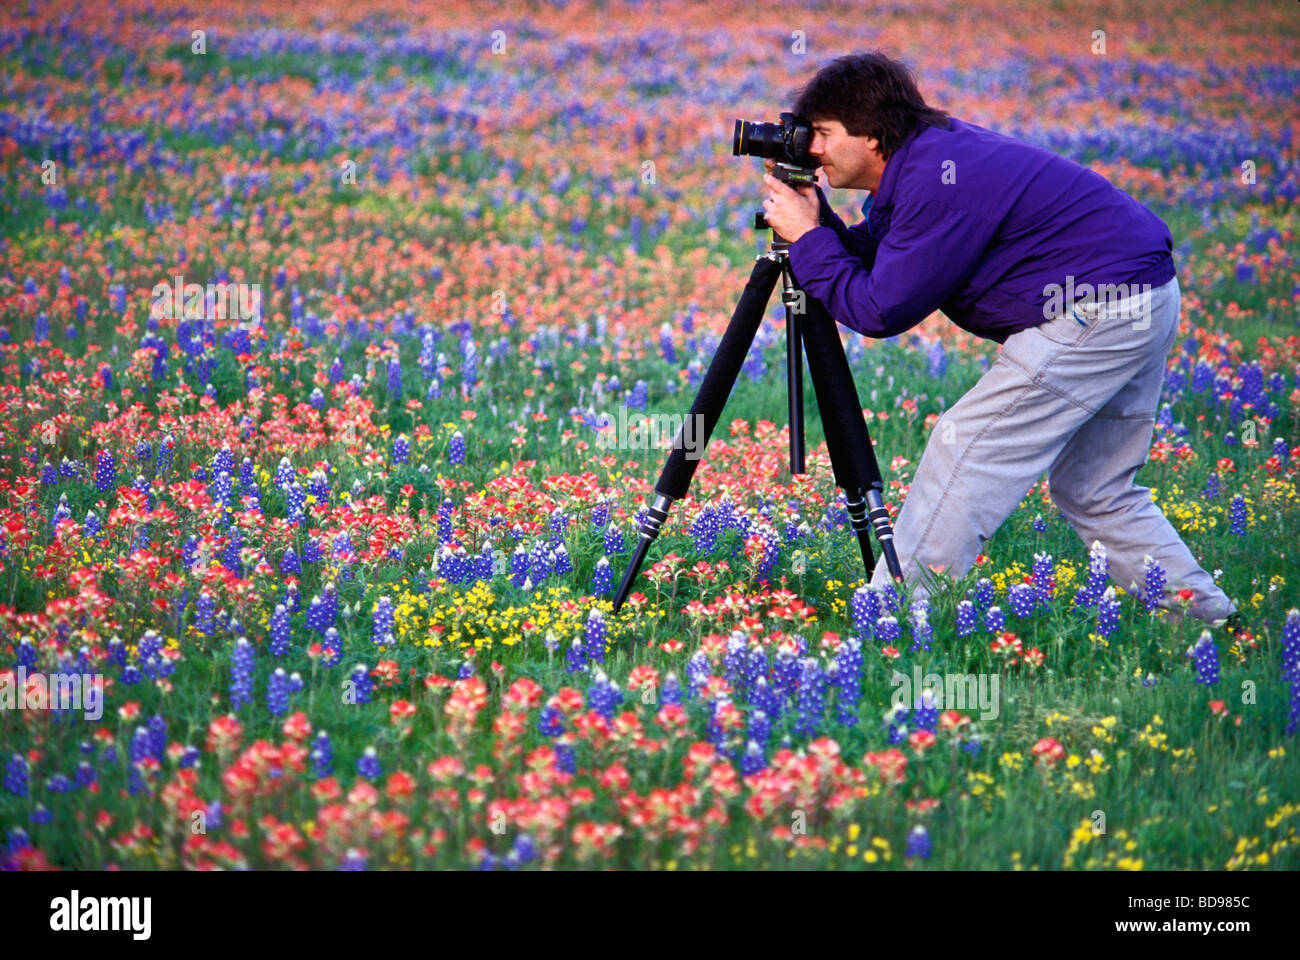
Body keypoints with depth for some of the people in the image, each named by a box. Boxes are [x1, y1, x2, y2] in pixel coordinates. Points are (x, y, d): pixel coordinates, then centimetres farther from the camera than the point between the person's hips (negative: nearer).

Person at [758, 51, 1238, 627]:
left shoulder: (937, 181, -19)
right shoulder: (927, 153, 11)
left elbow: (879, 311, -16)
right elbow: (872, 260, 17)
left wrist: (807, 238, -8)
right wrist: (818, 221, 1)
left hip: (1097, 309, -11)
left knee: (966, 449, -8)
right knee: (1093, 491, 17)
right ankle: (1210, 624, 17)